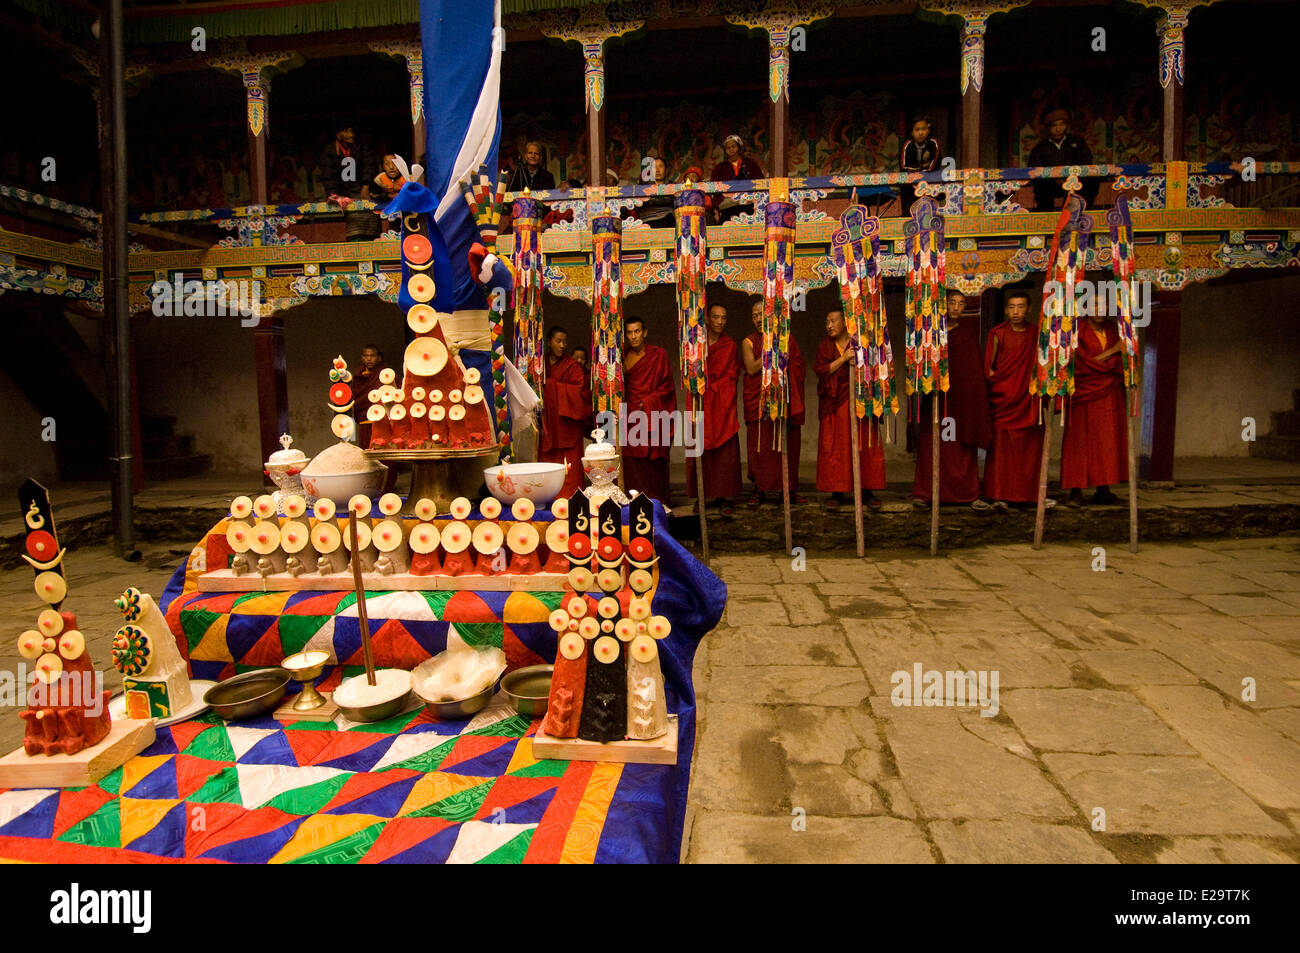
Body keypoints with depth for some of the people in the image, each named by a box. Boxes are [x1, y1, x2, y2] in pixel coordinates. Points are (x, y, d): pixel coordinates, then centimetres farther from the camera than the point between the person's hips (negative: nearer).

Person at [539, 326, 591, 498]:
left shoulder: (573, 366, 3)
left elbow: (580, 390, -8)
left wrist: (551, 385, -9)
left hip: (566, 425, -3)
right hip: (547, 425, 3)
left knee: (569, 469, -7)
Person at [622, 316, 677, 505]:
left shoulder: (658, 354, 2)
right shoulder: (623, 356, 10)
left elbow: (667, 386, 0)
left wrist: (646, 403, -8)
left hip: (654, 416, -2)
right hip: (631, 415, 2)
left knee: (654, 461, -4)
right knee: (632, 461, -5)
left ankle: (658, 504, 5)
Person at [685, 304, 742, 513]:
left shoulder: (730, 344, 9)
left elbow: (732, 375, 5)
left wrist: (712, 386, -7)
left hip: (723, 403, 0)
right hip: (701, 404, 0)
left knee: (725, 450, -3)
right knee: (700, 449, -4)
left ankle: (722, 496, 2)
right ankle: (702, 496, 2)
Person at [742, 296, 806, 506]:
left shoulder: (787, 338, 12)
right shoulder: (749, 342, 7)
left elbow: (798, 367, 11)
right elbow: (751, 368, -7)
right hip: (759, 400, -1)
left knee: (787, 445, 0)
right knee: (760, 445, -5)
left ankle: (789, 489, 7)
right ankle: (760, 490, 0)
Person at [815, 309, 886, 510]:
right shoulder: (824, 346, 9)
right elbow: (821, 371, -5)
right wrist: (843, 359, -14)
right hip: (835, 404, 0)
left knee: (864, 446, -2)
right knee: (835, 447, -3)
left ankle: (866, 491, 5)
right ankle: (836, 492, 2)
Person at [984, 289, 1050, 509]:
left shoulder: (1035, 335, 10)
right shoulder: (997, 334, 1)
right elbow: (988, 369, 1)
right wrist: (1003, 383, -9)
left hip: (1028, 401, 3)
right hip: (1003, 400, -3)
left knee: (1030, 448, 3)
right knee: (1001, 448, -7)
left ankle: (1030, 494, 11)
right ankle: (1000, 496, -4)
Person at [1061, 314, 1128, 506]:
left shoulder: (1112, 329, 11)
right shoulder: (1078, 333, -6)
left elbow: (1119, 360, 18)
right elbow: (1085, 363, -14)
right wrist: (1114, 350, -13)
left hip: (1109, 396, 5)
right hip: (1085, 395, -5)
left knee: (1108, 440, 3)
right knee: (1081, 440, -6)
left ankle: (1103, 490, 8)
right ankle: (1076, 491, -3)